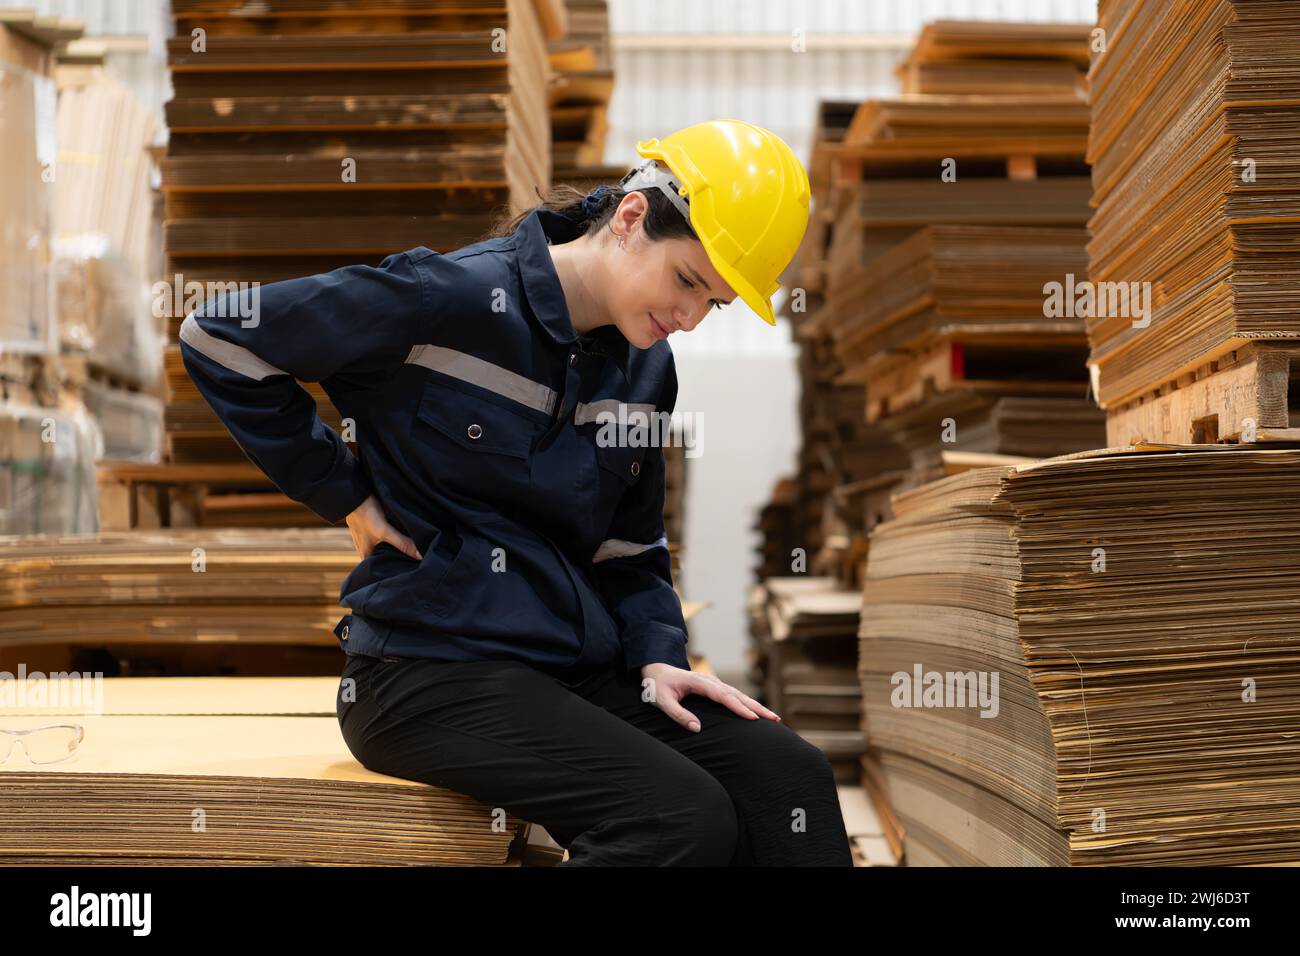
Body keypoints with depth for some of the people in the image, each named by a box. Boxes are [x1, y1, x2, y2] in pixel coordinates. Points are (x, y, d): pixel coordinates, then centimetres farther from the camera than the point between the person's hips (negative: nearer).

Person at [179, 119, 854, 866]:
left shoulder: (646, 369, 10)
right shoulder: (452, 302, -13)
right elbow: (220, 336, -8)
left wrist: (657, 658, -1)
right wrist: (345, 495, -7)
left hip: (577, 670, 7)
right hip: (434, 671, -7)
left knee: (791, 777, -16)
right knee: (684, 818, -26)